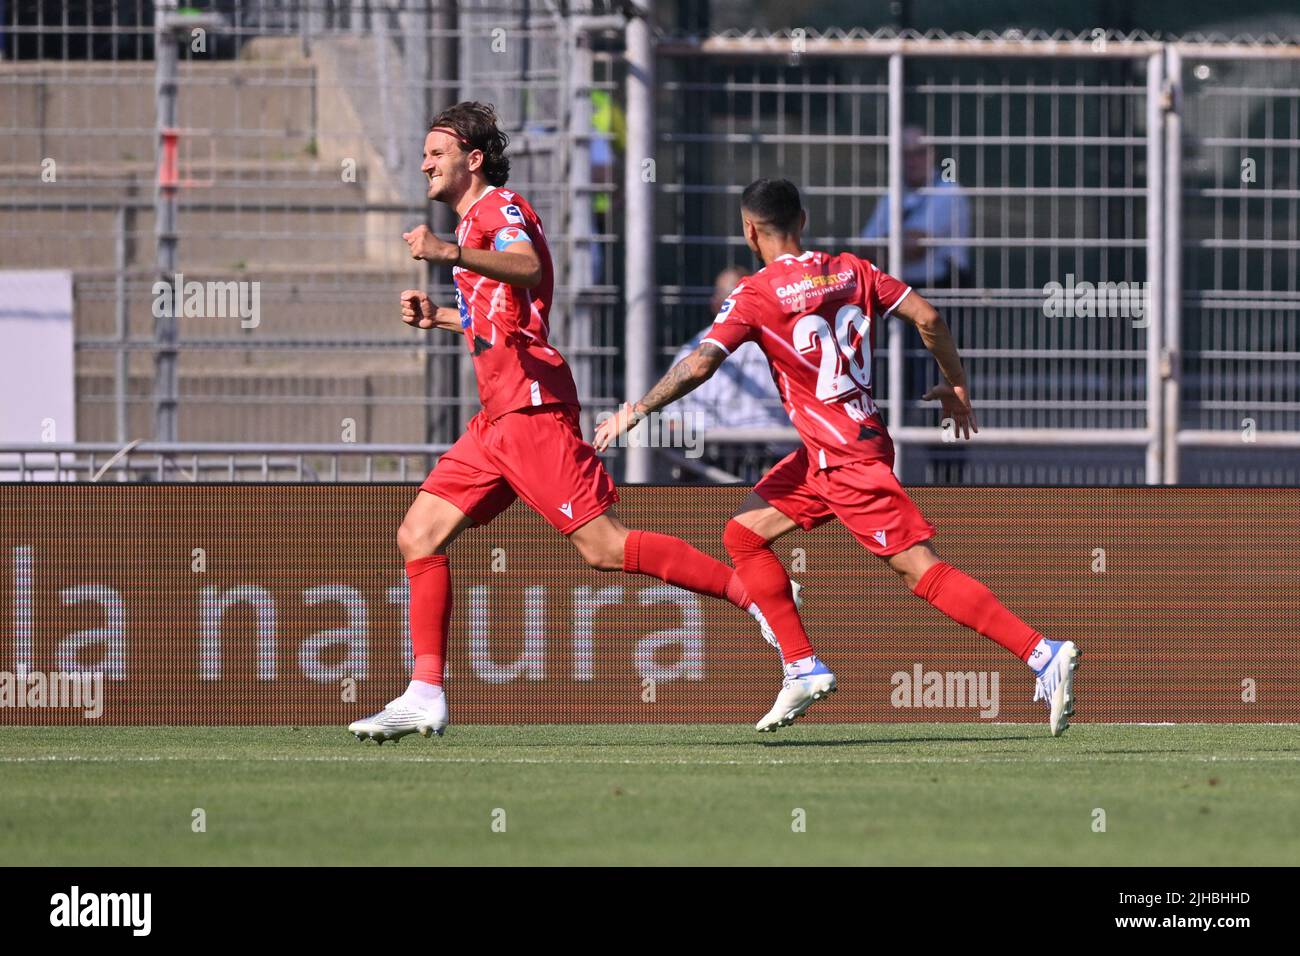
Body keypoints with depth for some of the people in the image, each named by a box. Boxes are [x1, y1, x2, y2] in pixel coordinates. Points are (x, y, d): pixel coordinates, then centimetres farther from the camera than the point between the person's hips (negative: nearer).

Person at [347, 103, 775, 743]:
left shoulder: (498, 208, -4)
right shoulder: (478, 219, 26)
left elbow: (527, 267, -28)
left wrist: (451, 254, -42)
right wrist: (441, 318, 29)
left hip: (530, 408, -10)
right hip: (499, 416, 10)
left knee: (602, 545, -16)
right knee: (419, 536, 4)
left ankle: (754, 593, -12)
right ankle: (425, 697, 2)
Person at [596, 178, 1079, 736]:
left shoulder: (755, 296, -11)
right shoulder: (851, 271, 7)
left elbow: (699, 365, -18)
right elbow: (926, 318, 2)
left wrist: (638, 410, -8)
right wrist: (955, 384, 15)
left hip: (848, 459, -8)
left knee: (921, 569, -10)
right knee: (744, 534, 14)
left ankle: (1044, 655, -16)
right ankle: (804, 669, 12)